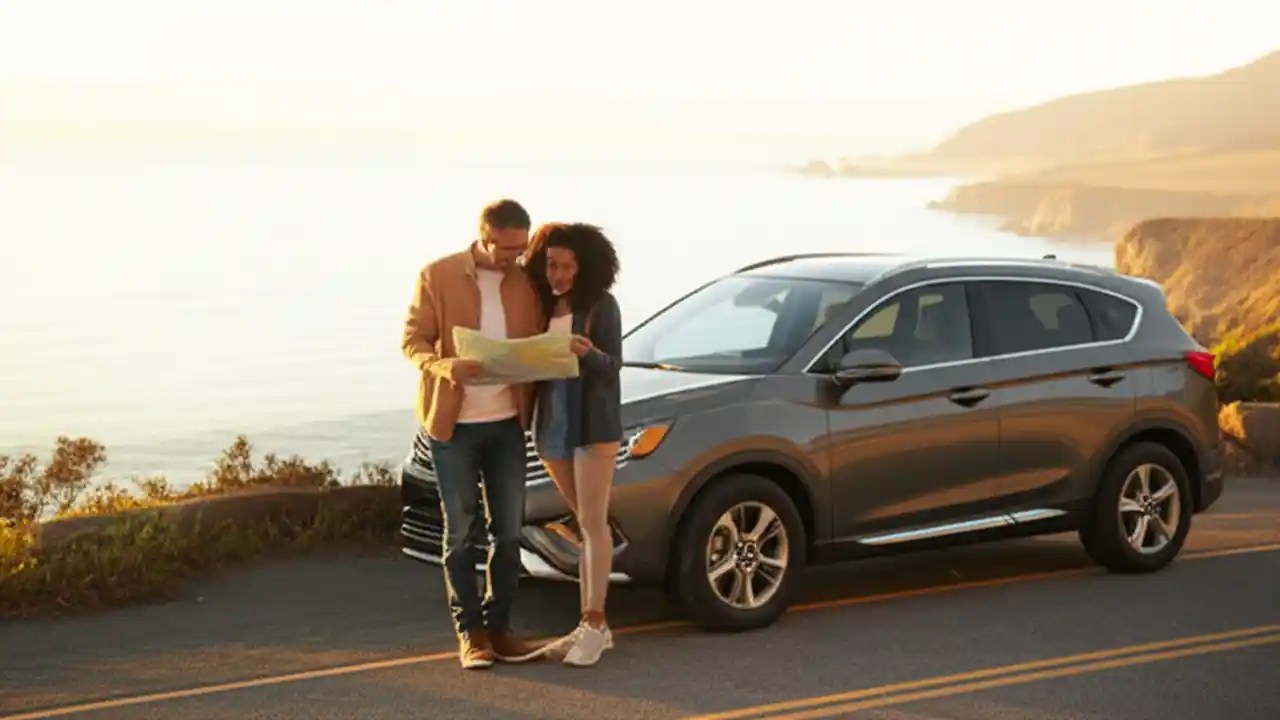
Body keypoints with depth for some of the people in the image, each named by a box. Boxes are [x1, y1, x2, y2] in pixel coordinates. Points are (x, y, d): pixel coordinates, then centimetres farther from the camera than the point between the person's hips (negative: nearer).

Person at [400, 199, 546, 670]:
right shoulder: (437, 277, -6)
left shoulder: (526, 282, 4)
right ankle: (470, 632, 11)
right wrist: (445, 367, -27)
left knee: (509, 530, 7)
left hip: (507, 422, 4)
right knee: (460, 532, 3)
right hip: (453, 423, -4)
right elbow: (413, 339, -7)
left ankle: (498, 627, 17)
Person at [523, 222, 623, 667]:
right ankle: (592, 625, 12)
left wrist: (589, 353, -29)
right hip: (553, 424, 5)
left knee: (593, 522, -8)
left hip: (594, 424, -5)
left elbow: (612, 367, -10)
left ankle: (593, 625, -9)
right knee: (585, 524, 9)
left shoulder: (601, 306, -5)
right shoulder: (542, 307, 11)